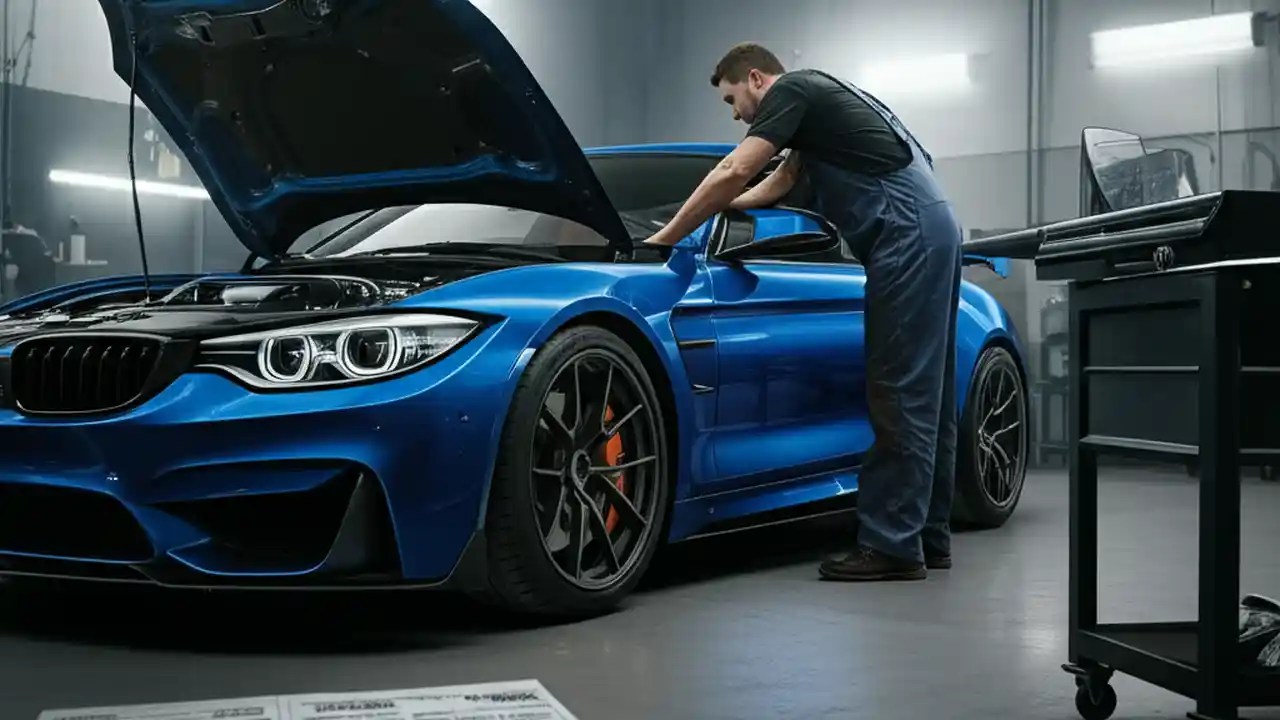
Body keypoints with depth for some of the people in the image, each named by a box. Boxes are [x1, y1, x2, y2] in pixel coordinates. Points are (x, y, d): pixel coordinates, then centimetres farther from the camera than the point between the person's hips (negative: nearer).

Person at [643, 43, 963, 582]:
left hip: (910, 237, -10)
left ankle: (892, 546, -10)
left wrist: (664, 239, -4)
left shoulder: (791, 91, -1)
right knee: (925, 395, 10)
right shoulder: (815, 97, 29)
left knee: (899, 396, -11)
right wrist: (705, 210, 32)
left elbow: (733, 174, -11)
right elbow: (777, 185, 38)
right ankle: (928, 538, 15)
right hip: (932, 231, 10)